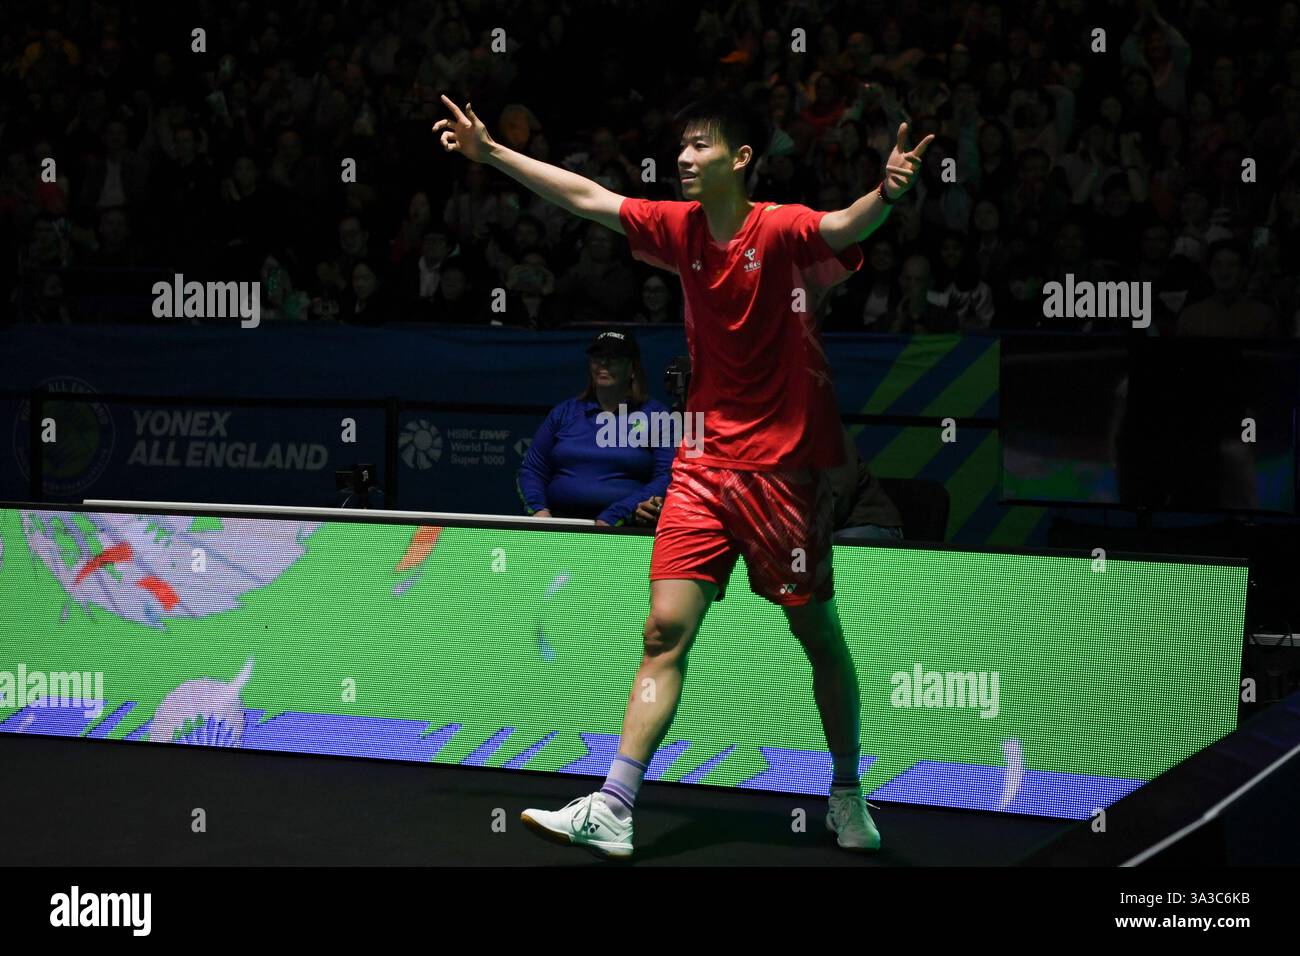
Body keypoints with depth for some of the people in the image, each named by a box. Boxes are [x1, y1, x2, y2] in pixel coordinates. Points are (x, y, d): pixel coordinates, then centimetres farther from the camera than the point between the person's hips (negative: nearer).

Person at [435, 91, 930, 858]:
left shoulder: (784, 231, -13)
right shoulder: (680, 229, 3)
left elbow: (843, 227, -33)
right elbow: (586, 197, 10)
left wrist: (887, 195, -55)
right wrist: (491, 152, 11)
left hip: (785, 465, -4)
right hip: (705, 463, 4)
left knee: (820, 635, 6)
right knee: (666, 630, -4)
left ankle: (848, 796, 24)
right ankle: (613, 811, -6)